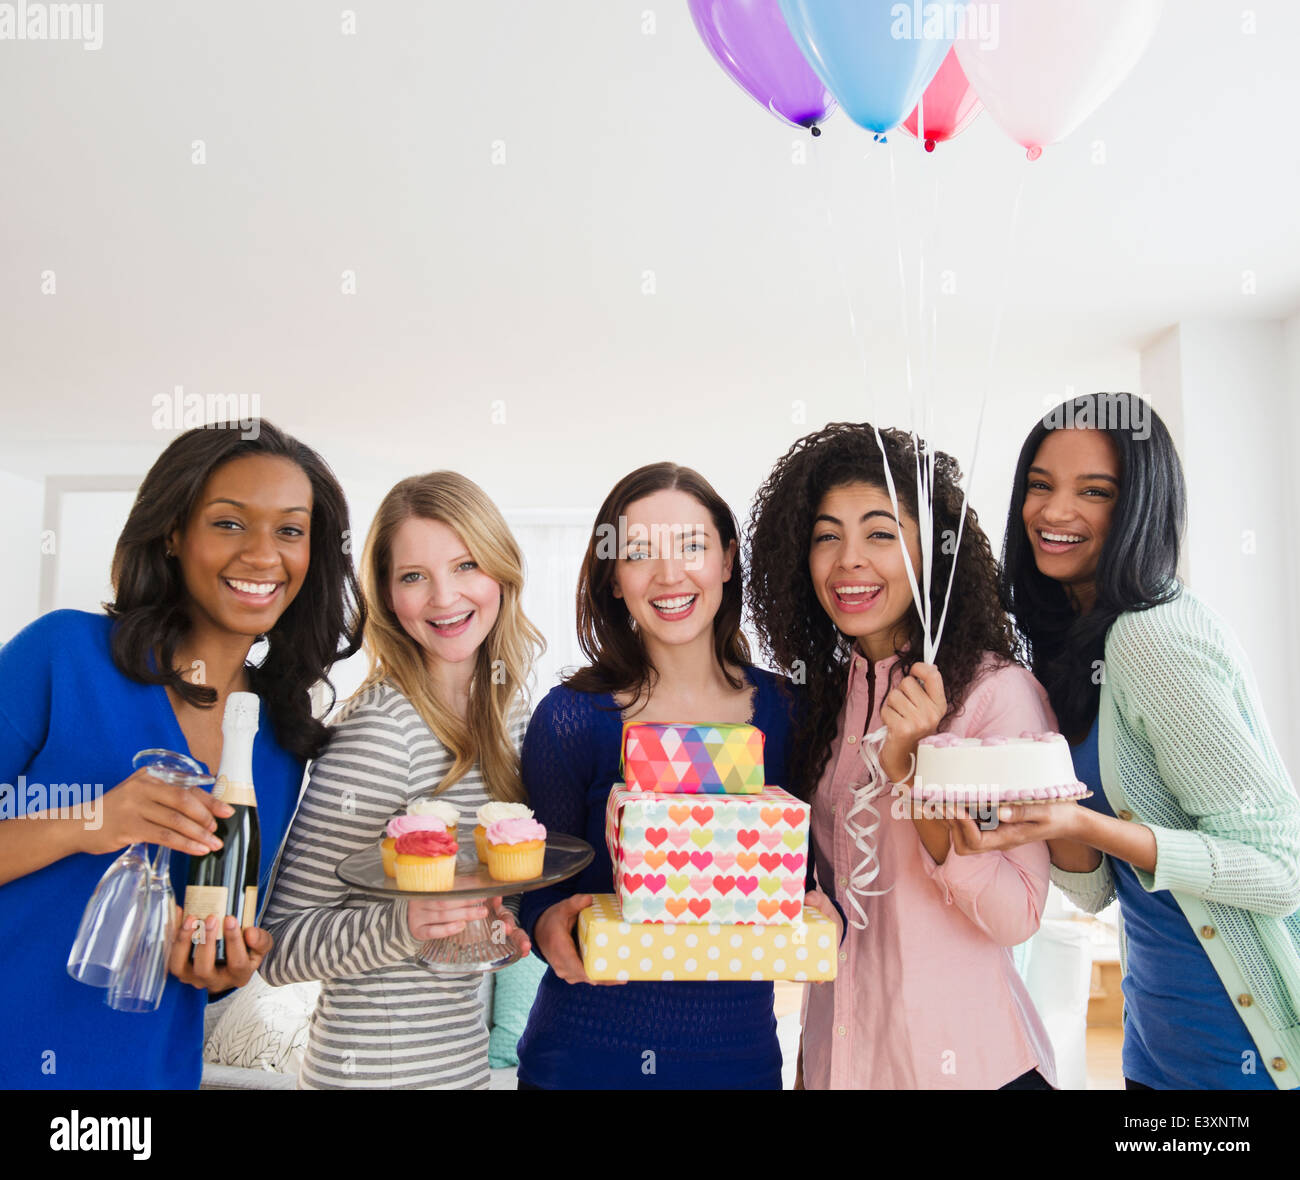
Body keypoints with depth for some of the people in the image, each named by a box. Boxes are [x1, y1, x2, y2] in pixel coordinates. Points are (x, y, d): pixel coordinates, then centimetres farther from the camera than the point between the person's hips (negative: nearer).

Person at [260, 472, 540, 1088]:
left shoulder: (506, 709, -1)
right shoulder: (380, 730, -22)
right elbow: (276, 947, -17)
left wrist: (498, 922, -4)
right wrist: (402, 926, -31)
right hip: (379, 1065, -6)